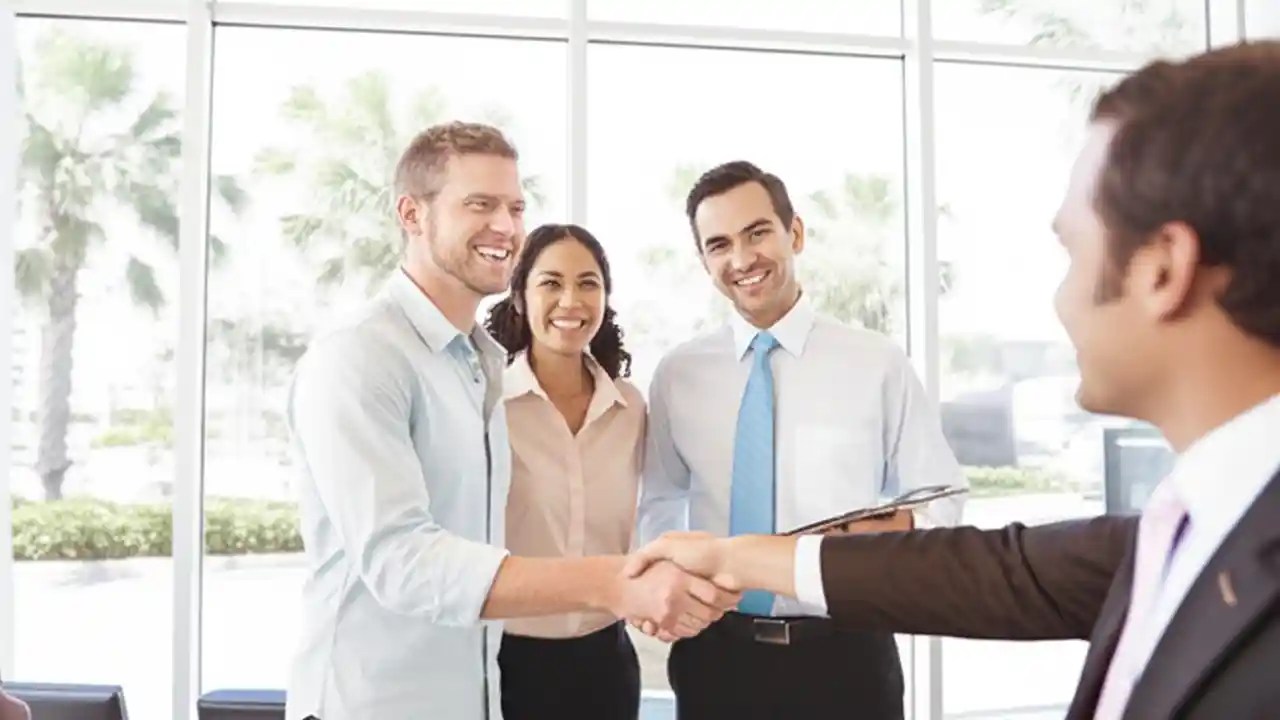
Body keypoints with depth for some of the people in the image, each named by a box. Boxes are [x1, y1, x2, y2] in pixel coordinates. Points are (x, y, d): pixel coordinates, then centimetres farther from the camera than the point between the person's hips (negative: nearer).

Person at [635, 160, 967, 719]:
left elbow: (940, 502, 2)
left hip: (845, 655, -2)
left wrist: (892, 528, -20)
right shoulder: (677, 374, 2)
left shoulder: (878, 363, -5)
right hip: (716, 653, 2)